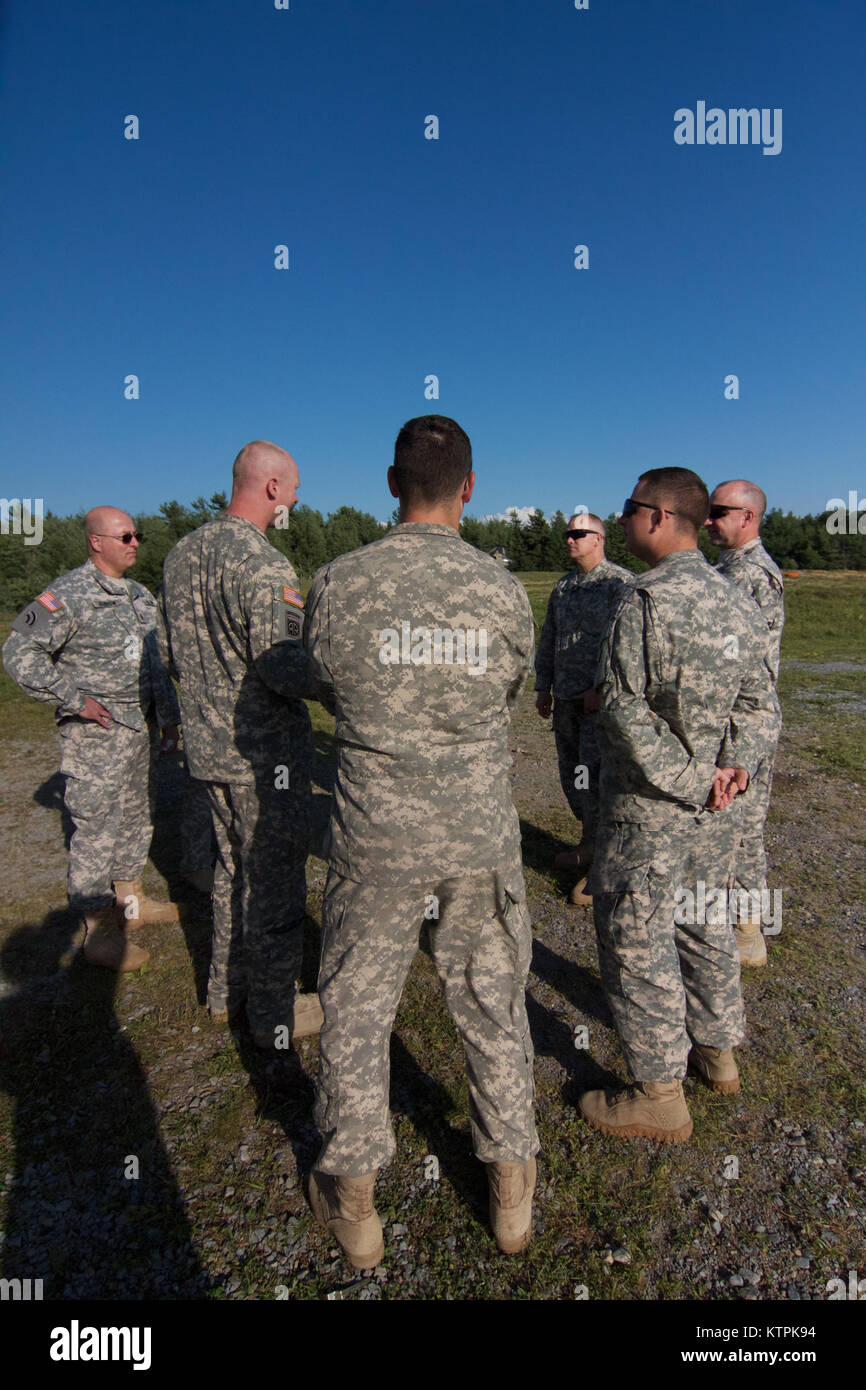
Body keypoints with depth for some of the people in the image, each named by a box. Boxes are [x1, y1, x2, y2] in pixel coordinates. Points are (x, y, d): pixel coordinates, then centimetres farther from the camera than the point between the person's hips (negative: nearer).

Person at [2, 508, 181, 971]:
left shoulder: (139, 595, 11)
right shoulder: (68, 595, -13)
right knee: (96, 828, -1)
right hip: (95, 734, -8)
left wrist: (169, 717, 17)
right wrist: (74, 699, -17)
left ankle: (129, 899, 35)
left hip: (140, 727, 8)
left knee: (136, 816, 18)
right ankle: (99, 932, 11)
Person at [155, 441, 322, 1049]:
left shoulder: (182, 554, 7)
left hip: (207, 744, 9)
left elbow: (169, 651, 14)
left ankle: (227, 988, 38)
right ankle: (275, 1015, 21)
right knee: (274, 879, 6)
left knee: (234, 866, 22)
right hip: (265, 751, -8)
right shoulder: (264, 565, -21)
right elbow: (286, 670, -26)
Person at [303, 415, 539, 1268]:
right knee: (492, 1007, 18)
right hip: (480, 834, 2)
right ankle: (511, 1188, 37)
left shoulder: (339, 583, -10)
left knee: (357, 1011, 16)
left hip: (376, 837, -1)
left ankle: (353, 1200, 33)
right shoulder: (502, 591, -7)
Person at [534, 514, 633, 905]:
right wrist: (543, 687, 16)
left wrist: (602, 690, -19)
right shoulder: (563, 586, 14)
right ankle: (589, 843, 29)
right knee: (571, 774, 13)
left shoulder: (621, 582, -9)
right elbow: (548, 639, 20)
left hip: (602, 699, -7)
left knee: (593, 779, -6)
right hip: (565, 698, 7)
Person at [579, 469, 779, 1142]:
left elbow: (626, 712, -22)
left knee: (636, 938, 5)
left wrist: (692, 781, -15)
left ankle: (659, 1093, 18)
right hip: (718, 810, 8)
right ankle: (718, 1050, 40)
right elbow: (761, 703, 6)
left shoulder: (646, 599, -19)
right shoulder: (738, 601, 5)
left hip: (649, 809, -8)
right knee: (706, 923, 22)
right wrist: (734, 763, -6)